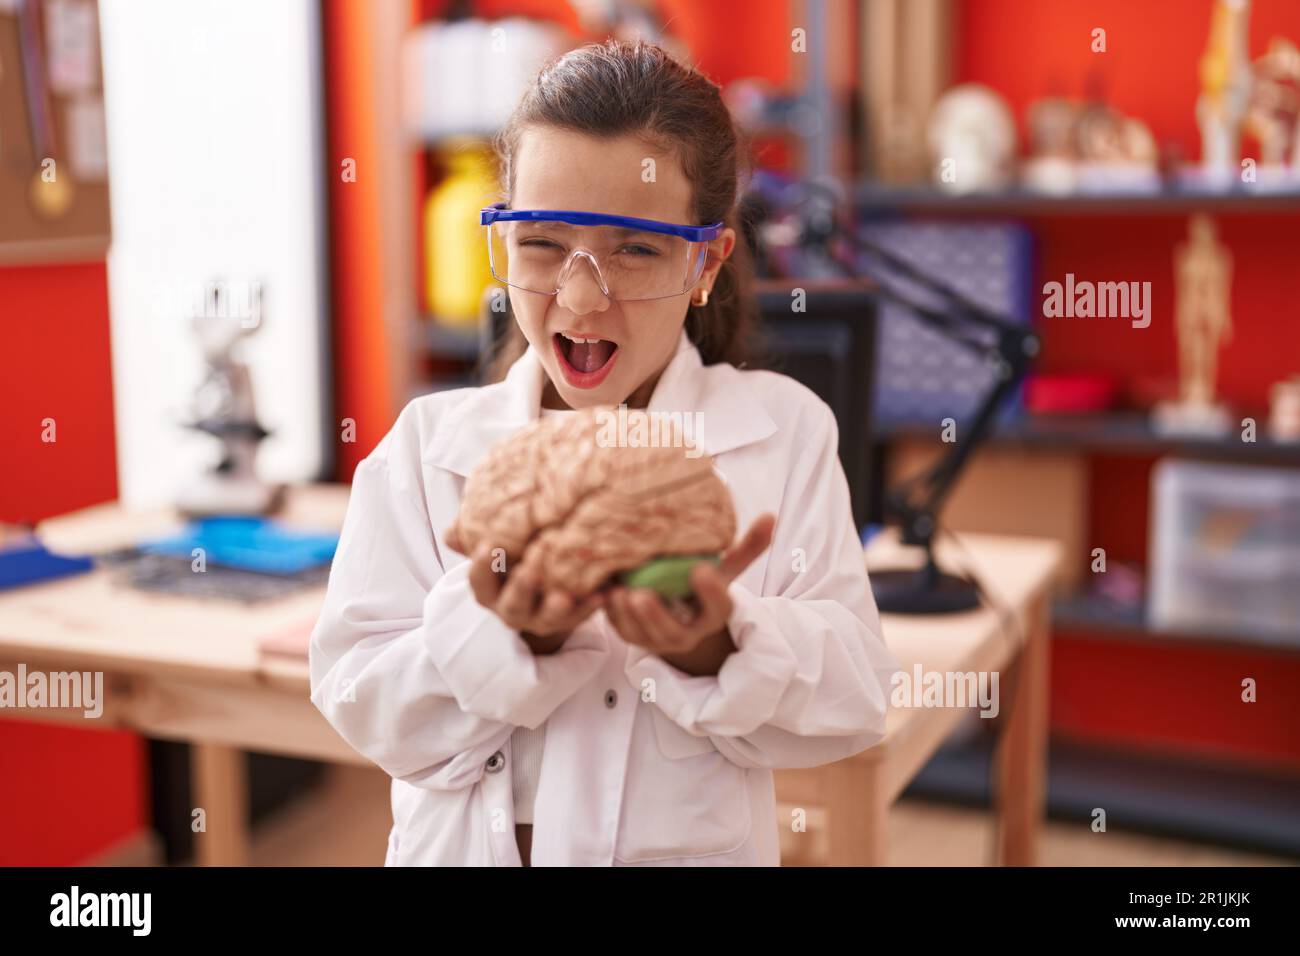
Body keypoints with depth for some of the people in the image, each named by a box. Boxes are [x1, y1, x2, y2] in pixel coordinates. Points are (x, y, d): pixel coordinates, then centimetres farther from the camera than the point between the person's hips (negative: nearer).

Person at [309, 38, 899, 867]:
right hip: (466, 846, 1)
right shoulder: (428, 444, 2)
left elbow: (855, 701, -5)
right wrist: (509, 635, -21)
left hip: (697, 845, -1)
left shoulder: (785, 431, 0)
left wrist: (715, 647, -22)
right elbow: (365, 711, -5)